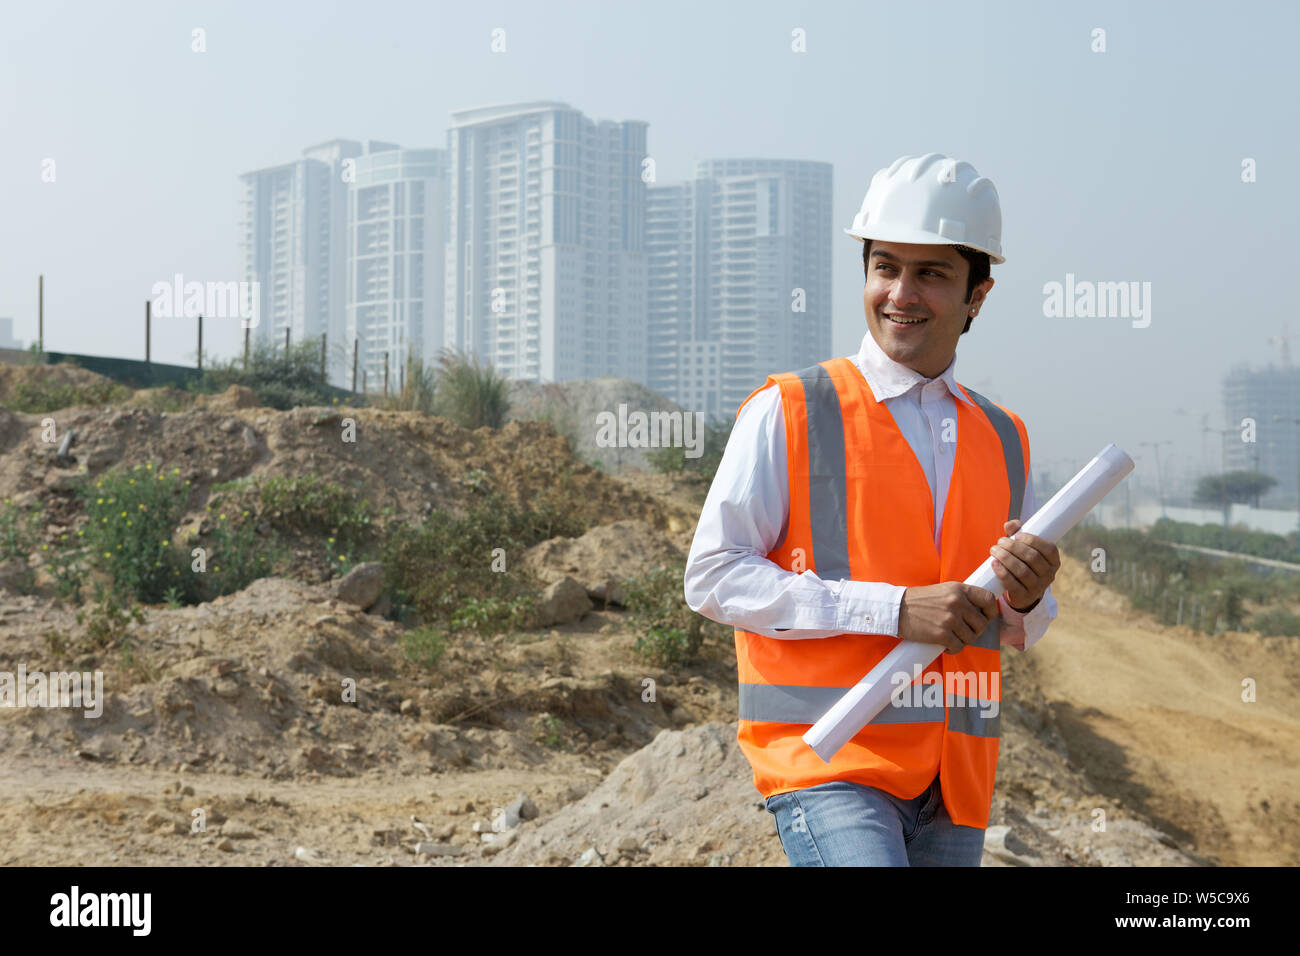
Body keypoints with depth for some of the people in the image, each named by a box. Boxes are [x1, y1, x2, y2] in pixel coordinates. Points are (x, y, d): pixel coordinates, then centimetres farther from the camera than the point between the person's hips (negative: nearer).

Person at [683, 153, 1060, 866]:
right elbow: (713, 576, -9)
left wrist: (1026, 598, -5)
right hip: (829, 760, -5)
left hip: (955, 790, 6)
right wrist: (893, 609, -15)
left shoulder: (1004, 441, 14)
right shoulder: (787, 413, -2)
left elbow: (1023, 632, 21)